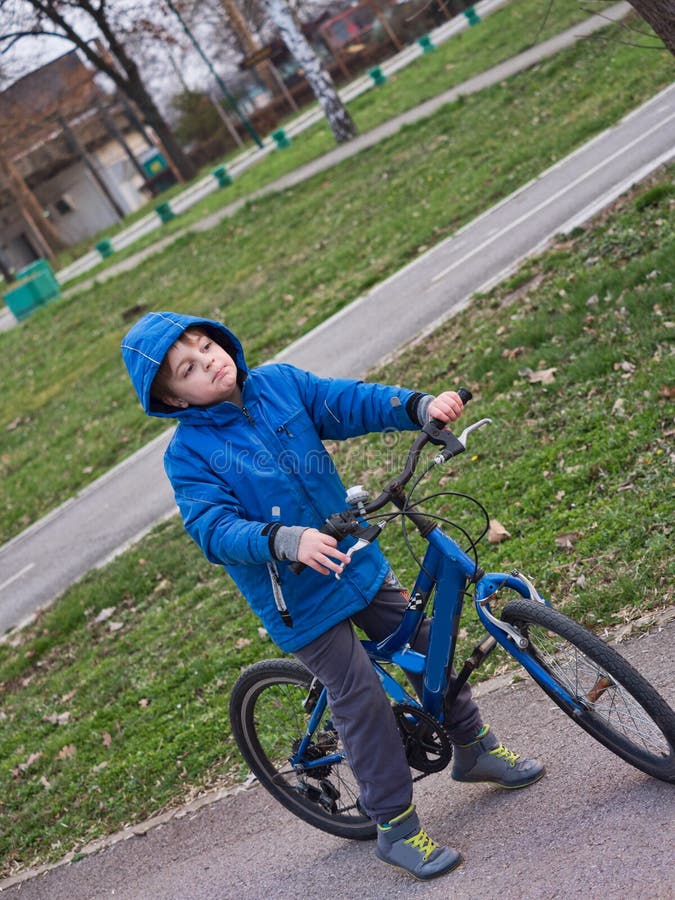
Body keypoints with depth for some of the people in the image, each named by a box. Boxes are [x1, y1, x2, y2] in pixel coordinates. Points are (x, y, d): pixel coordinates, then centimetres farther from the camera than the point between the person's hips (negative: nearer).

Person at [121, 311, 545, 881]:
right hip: (301, 599, -5)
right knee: (363, 700, -3)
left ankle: (475, 748, 39)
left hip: (358, 559, 5)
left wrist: (422, 406, -25)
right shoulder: (188, 453, -16)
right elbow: (214, 528, -26)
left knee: (426, 643, 14)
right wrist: (287, 540, -41)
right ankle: (396, 828, 15)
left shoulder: (280, 382, -3)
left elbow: (352, 402, -9)